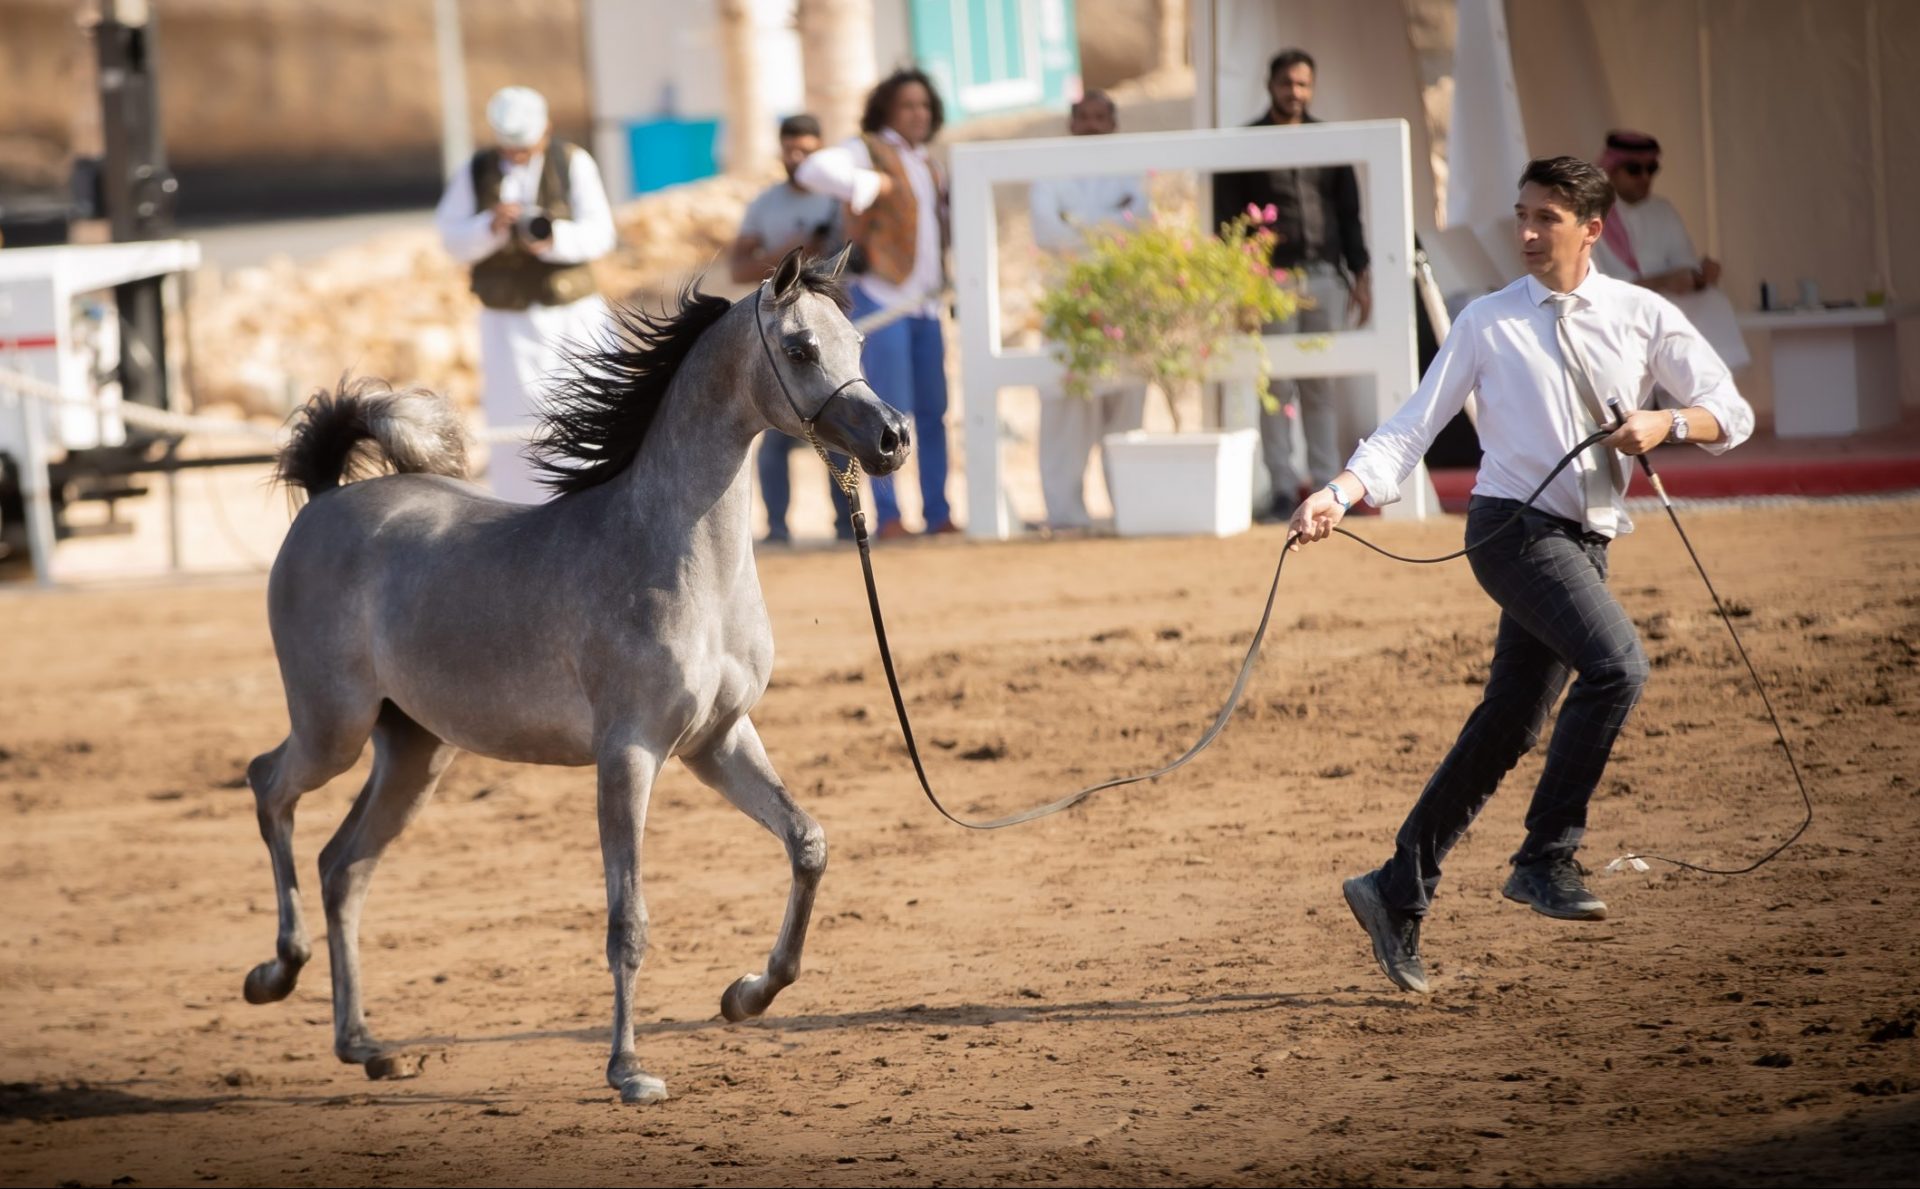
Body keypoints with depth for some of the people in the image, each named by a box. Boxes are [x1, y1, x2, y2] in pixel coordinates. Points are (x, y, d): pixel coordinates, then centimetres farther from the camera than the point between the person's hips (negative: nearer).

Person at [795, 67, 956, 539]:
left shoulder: (928, 168, 20)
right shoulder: (866, 150, -2)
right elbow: (814, 171, -20)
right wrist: (869, 185, -23)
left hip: (924, 305, 7)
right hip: (879, 299, -7)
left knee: (932, 411, 4)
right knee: (889, 411, -11)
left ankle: (938, 514, 6)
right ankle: (888, 517, -8)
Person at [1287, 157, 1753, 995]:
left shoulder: (1643, 317, 9)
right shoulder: (1488, 323, 3)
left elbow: (1732, 414, 10)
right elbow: (1412, 428, 2)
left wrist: (1668, 422, -11)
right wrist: (1341, 493, -14)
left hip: (1584, 541, 4)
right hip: (1513, 525, -4)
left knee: (1508, 728, 5)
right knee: (1617, 663, -26)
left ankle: (1398, 894, 14)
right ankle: (1546, 858, -21)